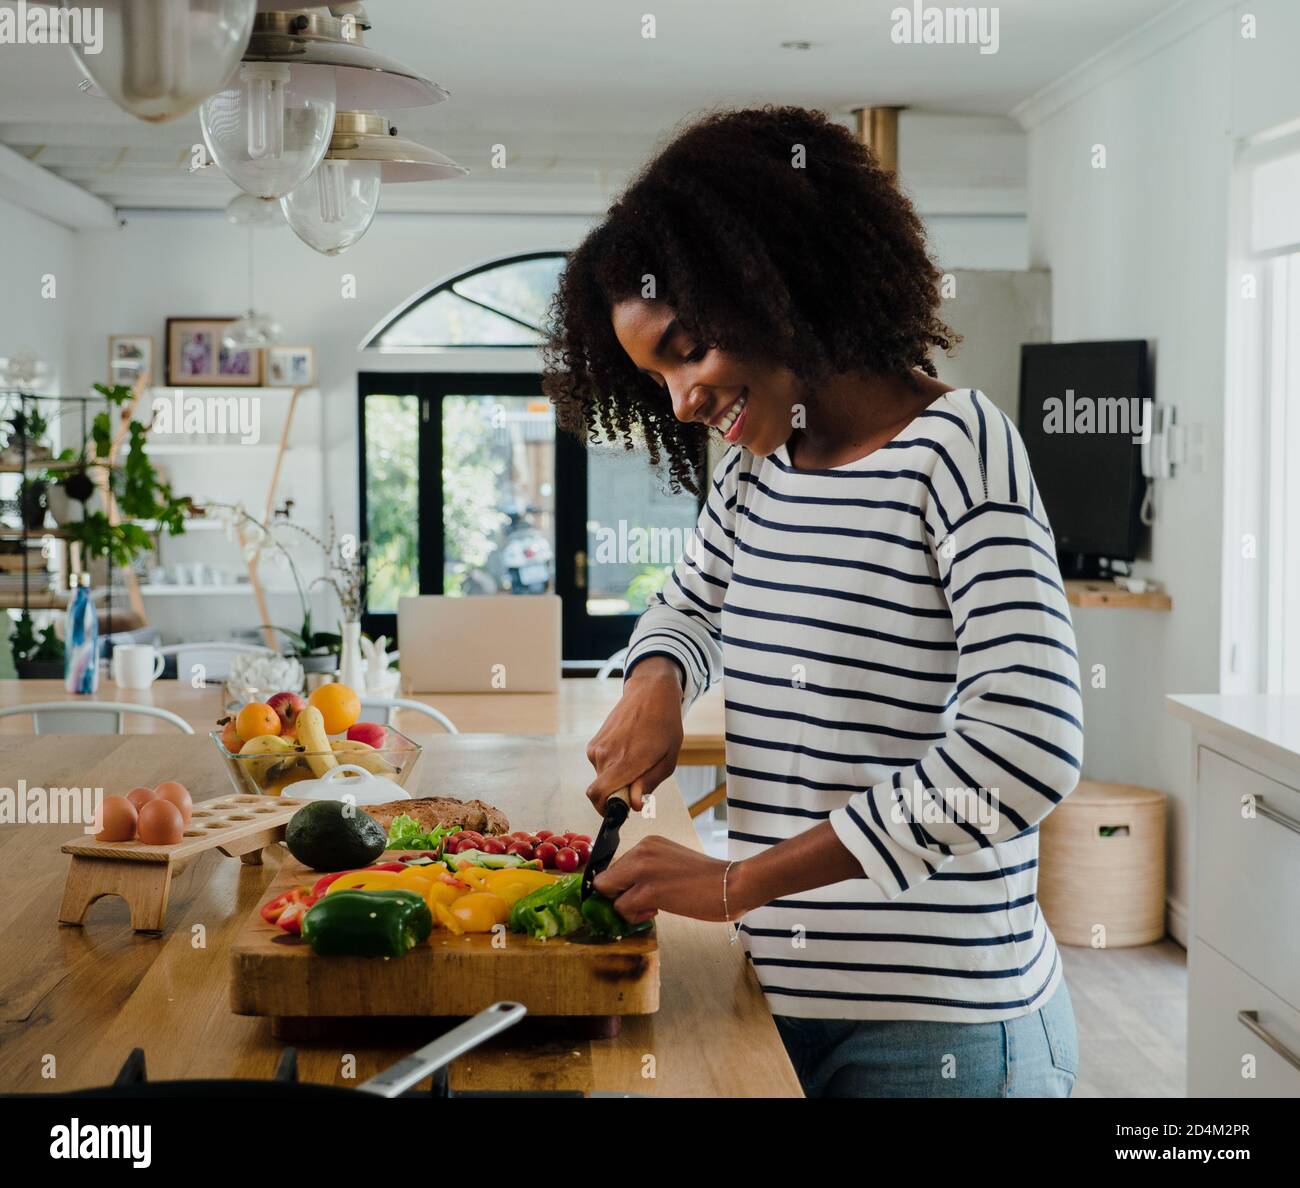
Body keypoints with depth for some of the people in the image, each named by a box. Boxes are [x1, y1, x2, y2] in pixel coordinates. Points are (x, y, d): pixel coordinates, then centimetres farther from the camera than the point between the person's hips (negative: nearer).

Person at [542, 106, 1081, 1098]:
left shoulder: (955, 446, -15)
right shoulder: (758, 466, 7)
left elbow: (1027, 748, -26)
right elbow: (690, 607, 26)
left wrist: (737, 881, -22)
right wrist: (656, 685, 0)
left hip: (938, 1029, -7)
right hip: (782, 1002, 7)